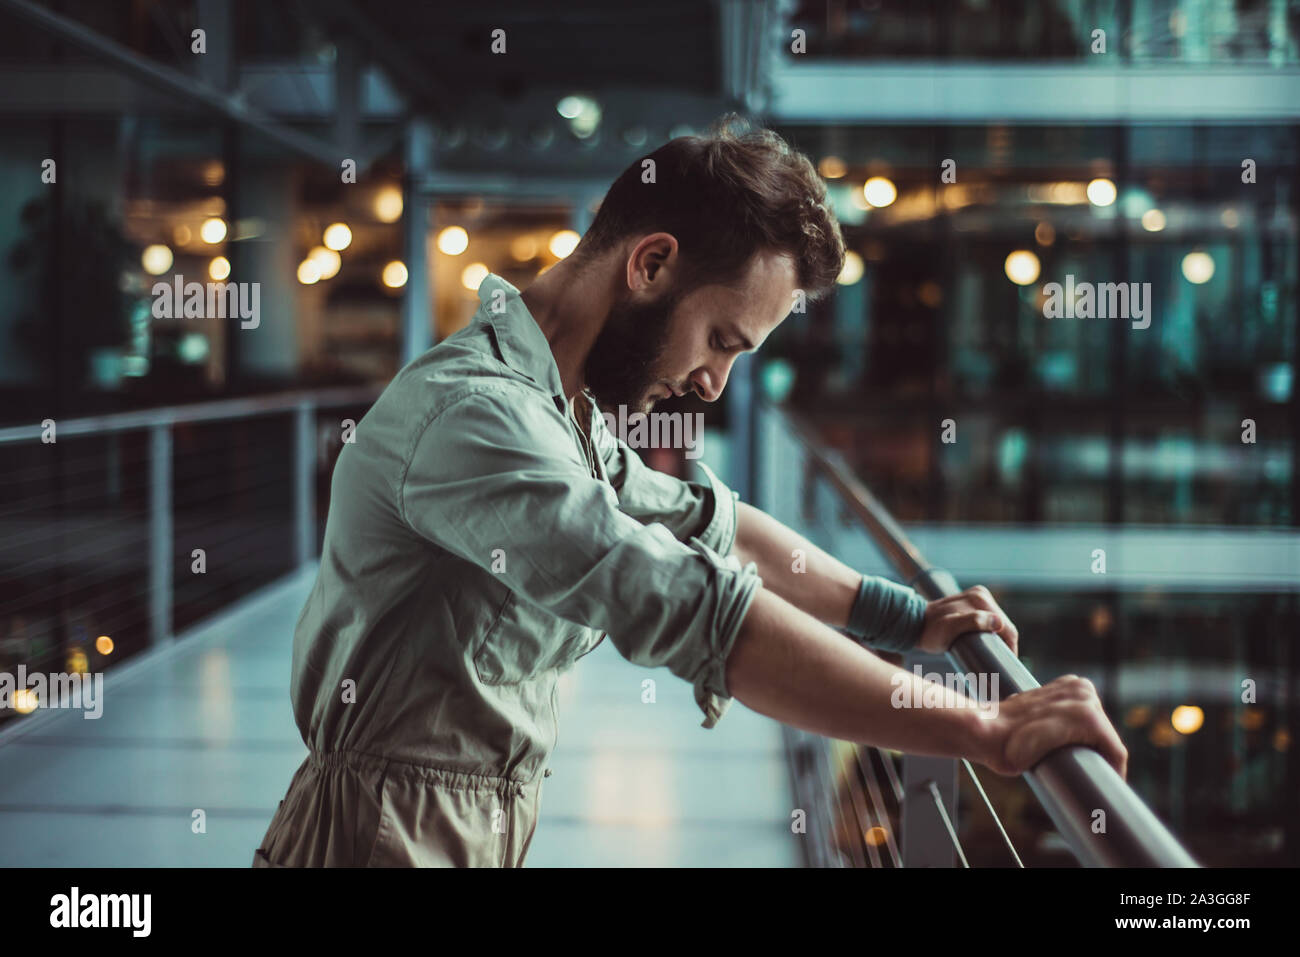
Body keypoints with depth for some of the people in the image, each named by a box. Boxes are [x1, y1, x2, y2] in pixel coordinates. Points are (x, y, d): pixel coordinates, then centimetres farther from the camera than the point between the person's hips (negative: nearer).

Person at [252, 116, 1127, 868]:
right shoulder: (473, 415, -25)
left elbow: (706, 519, 21)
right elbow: (700, 615, -34)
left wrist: (909, 617, 13)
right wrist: (987, 733, -33)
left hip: (488, 825, 9)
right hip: (394, 836, -9)